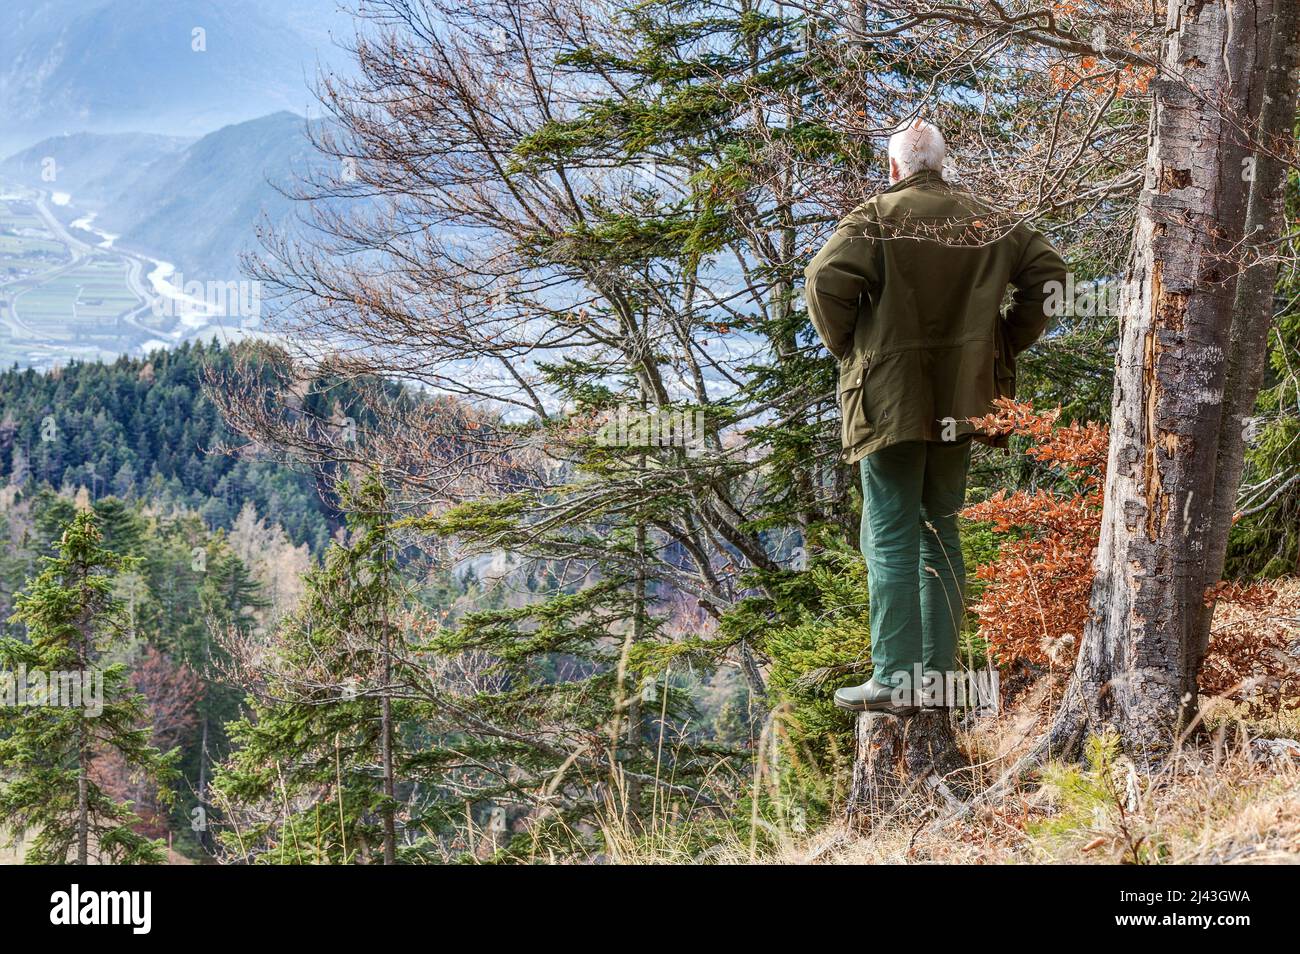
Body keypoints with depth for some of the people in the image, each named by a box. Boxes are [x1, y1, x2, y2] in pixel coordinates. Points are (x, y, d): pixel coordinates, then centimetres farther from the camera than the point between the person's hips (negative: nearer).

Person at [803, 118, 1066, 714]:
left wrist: (844, 344, -4)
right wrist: (1007, 342, 12)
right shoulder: (987, 221, 9)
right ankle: (937, 675, 16)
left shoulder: (877, 217, -7)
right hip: (960, 398, 5)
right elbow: (1047, 271, 10)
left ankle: (894, 680, -5)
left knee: (891, 541, -2)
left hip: (890, 400, -5)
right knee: (941, 535, 15)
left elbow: (825, 280, -20)